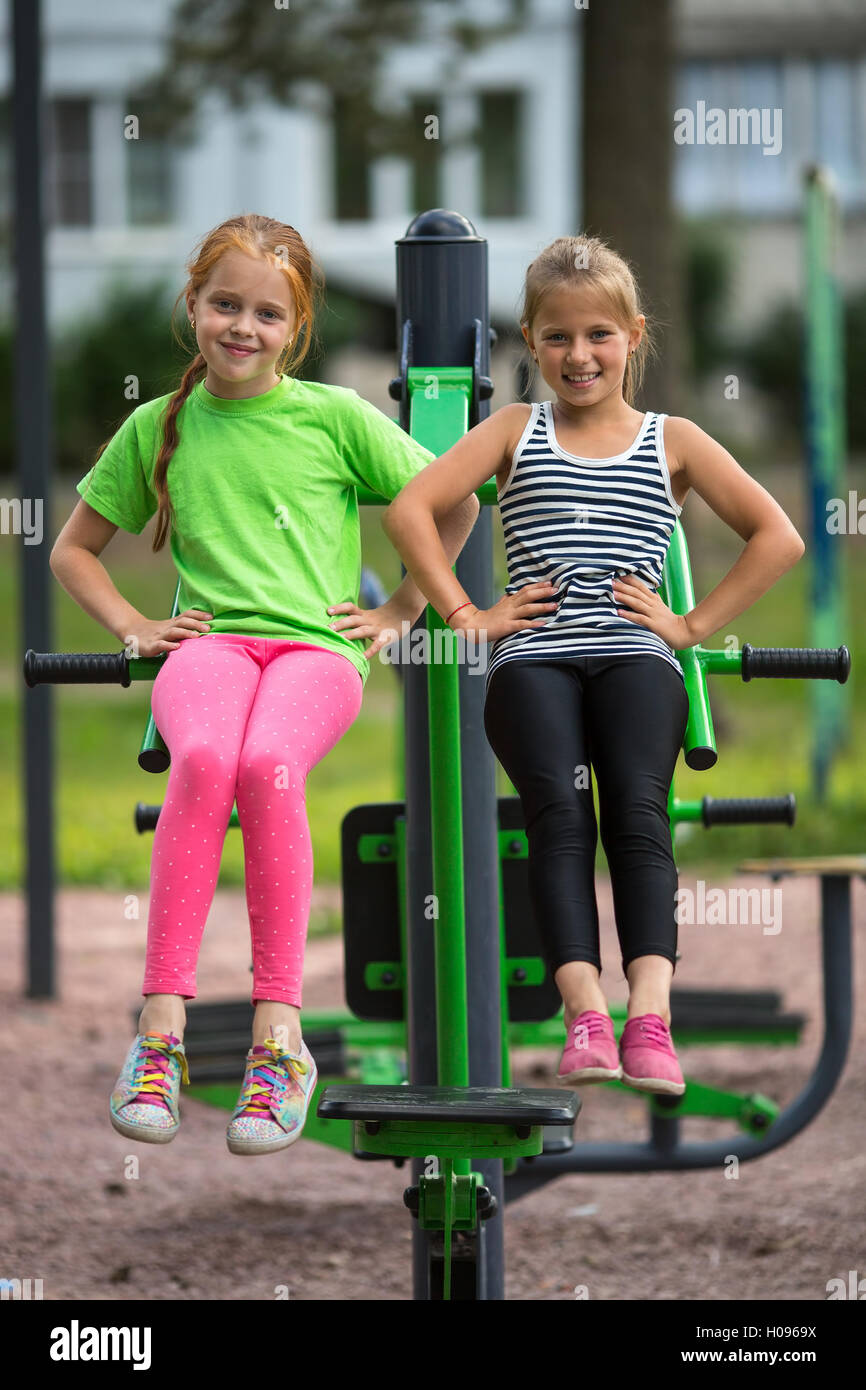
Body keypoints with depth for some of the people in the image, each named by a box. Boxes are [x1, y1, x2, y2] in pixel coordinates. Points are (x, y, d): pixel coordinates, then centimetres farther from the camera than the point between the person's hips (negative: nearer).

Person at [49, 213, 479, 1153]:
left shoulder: (335, 417, 10)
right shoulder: (157, 428, 16)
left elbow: (454, 505, 19)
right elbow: (72, 551, 27)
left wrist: (399, 614, 14)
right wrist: (134, 628, 13)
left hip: (317, 645, -1)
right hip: (211, 641, 1)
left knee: (266, 766, -37)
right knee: (202, 758, -36)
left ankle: (278, 1033, -34)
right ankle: (161, 1029, -38)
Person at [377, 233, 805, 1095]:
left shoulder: (672, 441, 18)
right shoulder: (515, 432, 19)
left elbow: (778, 538, 13)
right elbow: (409, 509, 9)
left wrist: (693, 626, 5)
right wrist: (465, 615, 1)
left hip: (633, 656, 0)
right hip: (532, 658, 0)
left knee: (638, 807, -27)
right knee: (559, 808, -26)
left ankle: (650, 1013, -42)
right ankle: (584, 1013, -41)